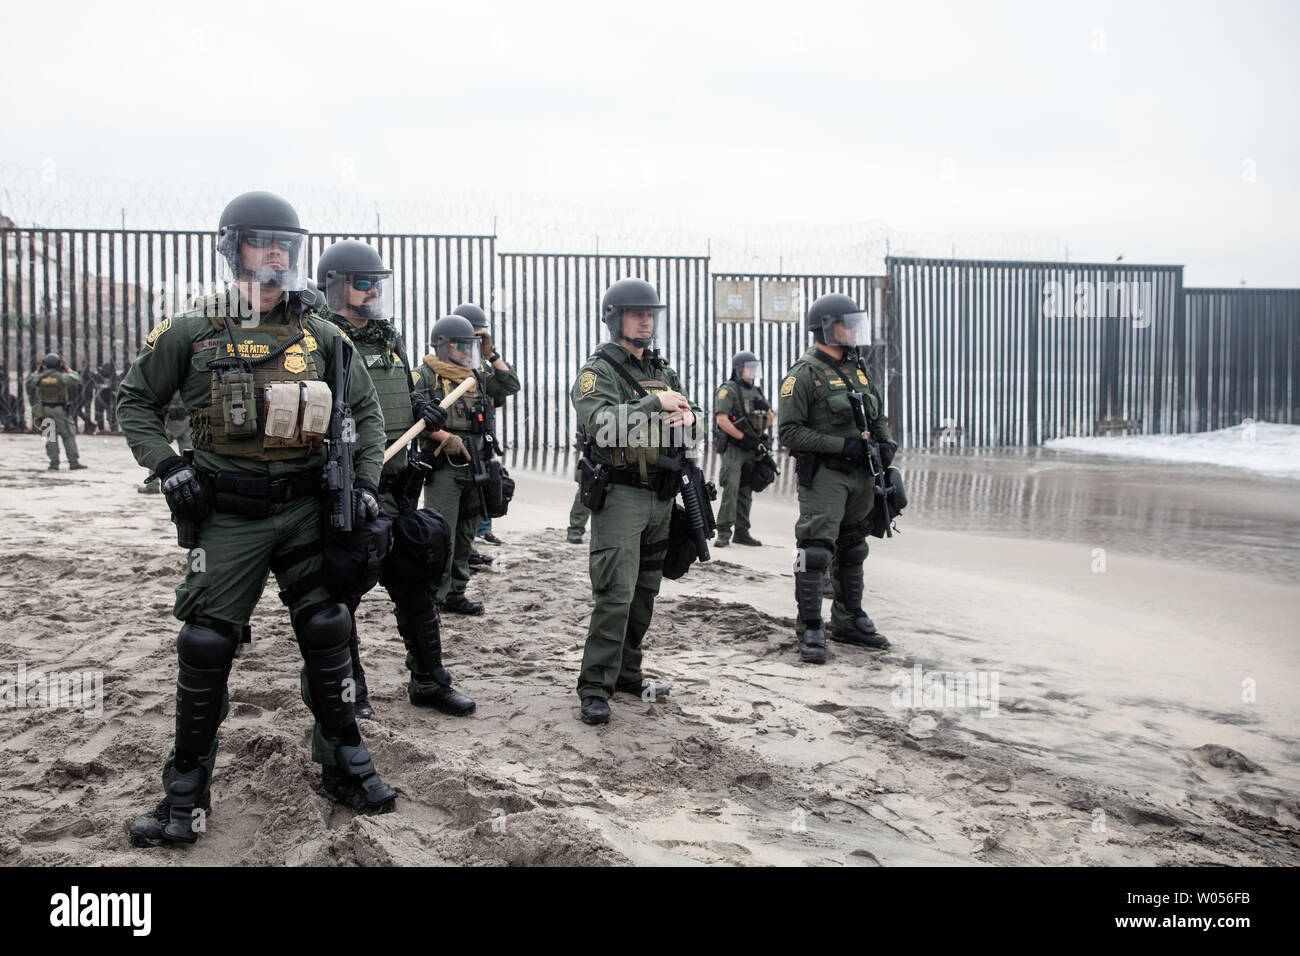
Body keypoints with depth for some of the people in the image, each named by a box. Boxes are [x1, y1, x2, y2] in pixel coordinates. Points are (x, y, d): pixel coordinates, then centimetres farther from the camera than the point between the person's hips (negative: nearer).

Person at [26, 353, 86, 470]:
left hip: (45, 409, 3)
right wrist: (67, 369, 8)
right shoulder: (62, 377, -12)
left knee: (51, 438, 9)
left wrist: (38, 370, 18)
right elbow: (77, 379, 2)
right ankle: (74, 462, 0)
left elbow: (29, 381, 17)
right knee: (68, 436, 3)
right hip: (60, 409, -3)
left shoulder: (40, 377, -3)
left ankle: (54, 463, 6)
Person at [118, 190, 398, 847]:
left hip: (305, 507, 2)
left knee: (326, 635, 6)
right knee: (206, 645, 0)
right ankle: (187, 788, 16)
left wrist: (365, 481, 1)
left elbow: (366, 411, 12)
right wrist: (166, 466, -6)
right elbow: (135, 401, 8)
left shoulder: (320, 336, 5)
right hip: (228, 515, -2)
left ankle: (345, 766, 22)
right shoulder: (192, 333, -2)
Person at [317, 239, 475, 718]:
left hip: (393, 487, 7)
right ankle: (349, 689, 20)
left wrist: (424, 409, 3)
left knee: (416, 583, 11)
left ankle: (429, 680, 24)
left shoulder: (390, 341, 14)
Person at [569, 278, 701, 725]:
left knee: (644, 592, 13)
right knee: (615, 595, -12)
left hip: (661, 496, 7)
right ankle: (595, 688, -5)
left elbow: (694, 423, 16)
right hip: (620, 494, -7)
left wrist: (687, 418, -7)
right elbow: (601, 424, -24)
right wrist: (655, 404, -24)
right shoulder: (598, 371, -6)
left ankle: (627, 673, 25)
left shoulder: (663, 371, 16)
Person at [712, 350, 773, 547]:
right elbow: (722, 420, -16)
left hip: (753, 450, 7)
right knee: (731, 488, -15)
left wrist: (761, 434, 4)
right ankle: (724, 532, -14)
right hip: (734, 448, -7)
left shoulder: (757, 392, 16)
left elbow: (769, 416, 24)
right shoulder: (728, 390, -6)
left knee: (746, 492, 10)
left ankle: (742, 532, 16)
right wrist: (743, 438, -16)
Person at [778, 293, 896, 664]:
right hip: (823, 476, -7)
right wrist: (842, 445, -19)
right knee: (815, 551, -10)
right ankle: (811, 630, -3)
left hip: (860, 477, 8)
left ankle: (849, 622, 27)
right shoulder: (804, 375, -9)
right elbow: (790, 432, -15)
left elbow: (879, 416, 25)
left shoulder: (859, 370, 14)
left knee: (852, 551, 16)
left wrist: (885, 442, 4)